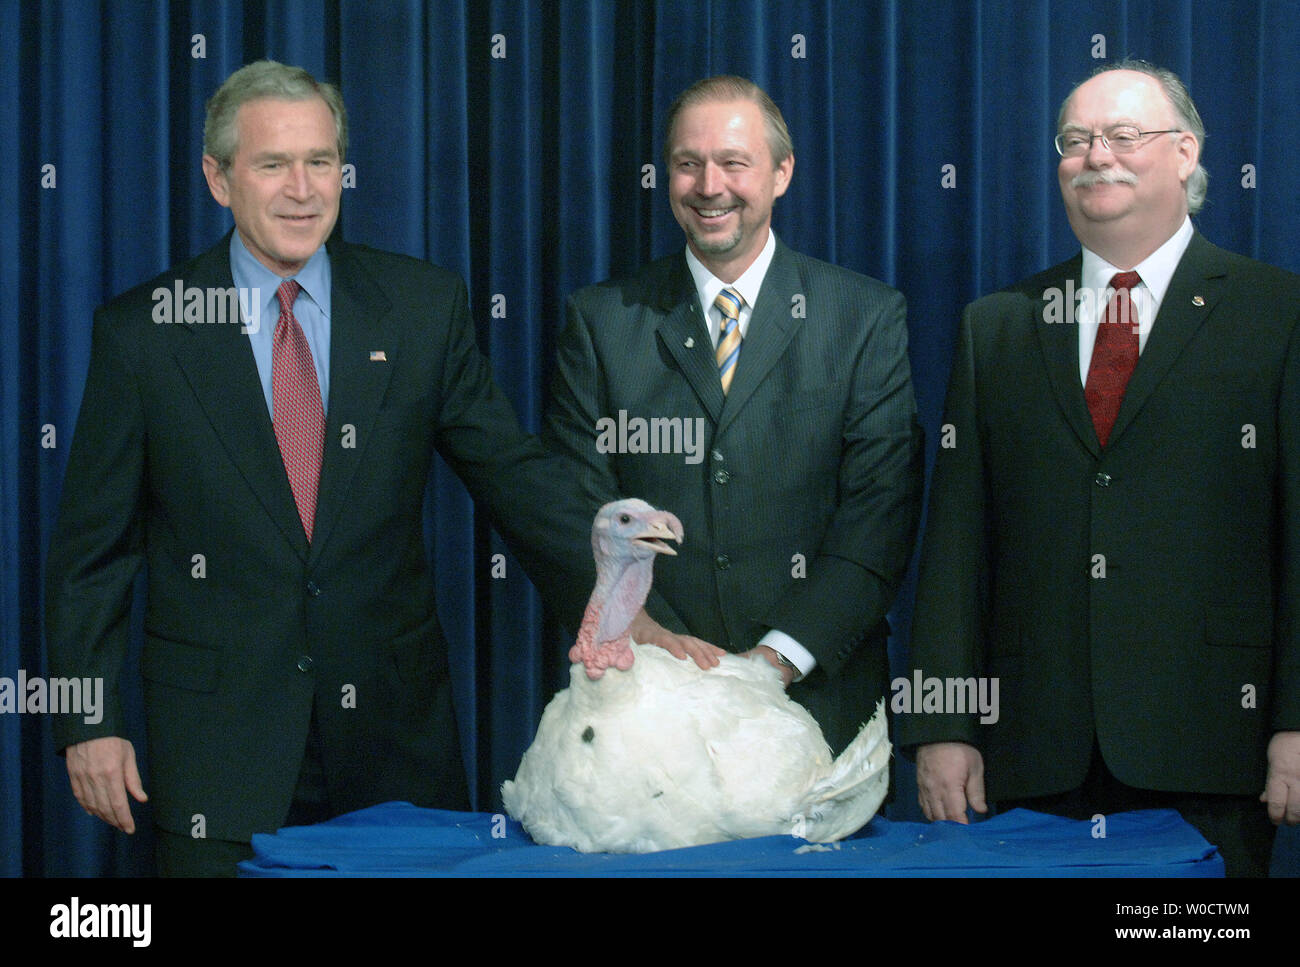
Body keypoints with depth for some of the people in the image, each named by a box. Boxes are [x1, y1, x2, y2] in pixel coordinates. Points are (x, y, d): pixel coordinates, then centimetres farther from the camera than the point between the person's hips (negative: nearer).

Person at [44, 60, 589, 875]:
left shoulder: (425, 306, 2)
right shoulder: (143, 331, -1)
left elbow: (516, 475, 3)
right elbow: (93, 551, 3)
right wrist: (90, 724, -2)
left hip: (395, 724, 1)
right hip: (220, 738, -1)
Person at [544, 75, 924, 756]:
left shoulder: (867, 317, 3)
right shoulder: (602, 321, 7)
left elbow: (881, 509, -4)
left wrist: (781, 656, -15)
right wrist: (638, 629, -16)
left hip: (814, 695, 0)